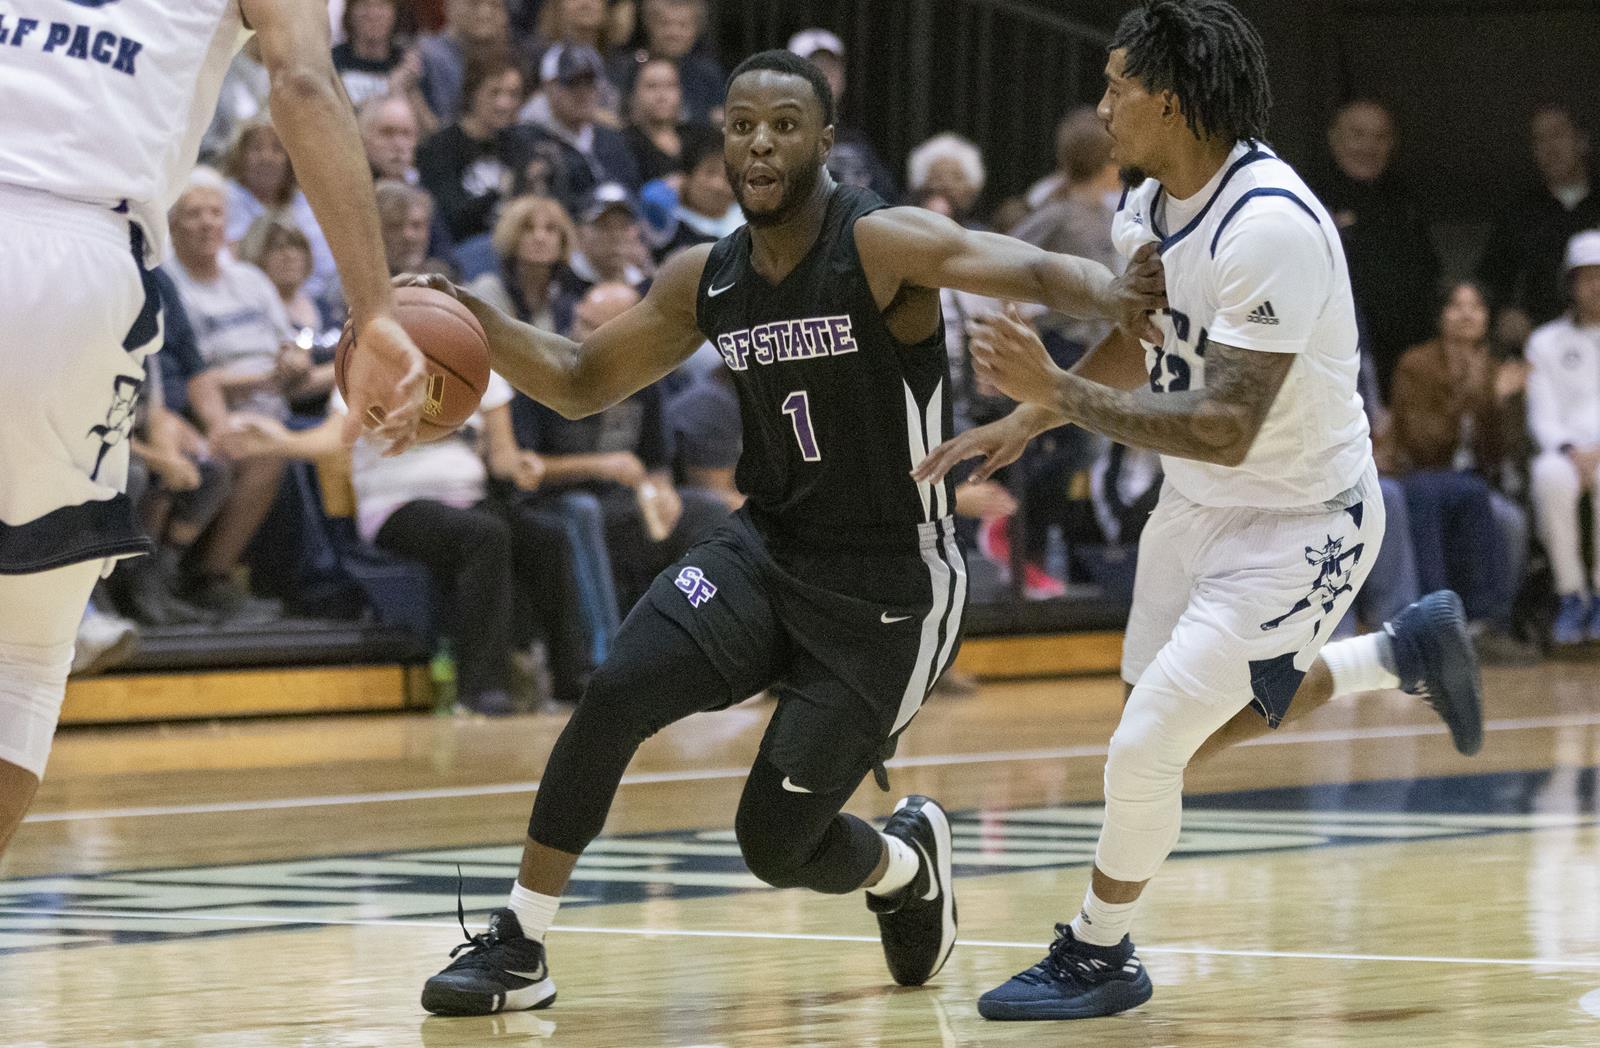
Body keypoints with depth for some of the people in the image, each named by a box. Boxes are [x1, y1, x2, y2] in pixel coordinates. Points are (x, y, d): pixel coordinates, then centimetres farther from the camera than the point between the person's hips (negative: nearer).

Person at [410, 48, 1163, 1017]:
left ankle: (908, 861, 31)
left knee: (777, 843, -5)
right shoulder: (707, 281, 2)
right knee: (617, 690, -21)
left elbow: (1032, 270, -31)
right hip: (766, 548, 5)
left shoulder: (881, 246, -17)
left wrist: (1108, 295, -55)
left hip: (889, 585, -5)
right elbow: (583, 384, 12)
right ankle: (518, 949, -12)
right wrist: (475, 320, -7)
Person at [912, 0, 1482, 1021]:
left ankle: (1100, 957, 11)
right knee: (1186, 732, 22)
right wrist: (1021, 422, 3)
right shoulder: (1150, 208, -3)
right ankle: (1407, 650, 40)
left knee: (1148, 744, -13)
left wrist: (1058, 392, -35)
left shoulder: (1270, 227, -30)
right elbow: (1133, 352, 17)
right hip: (1200, 503, 9)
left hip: (1299, 522, -9)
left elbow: (1225, 430, -34)